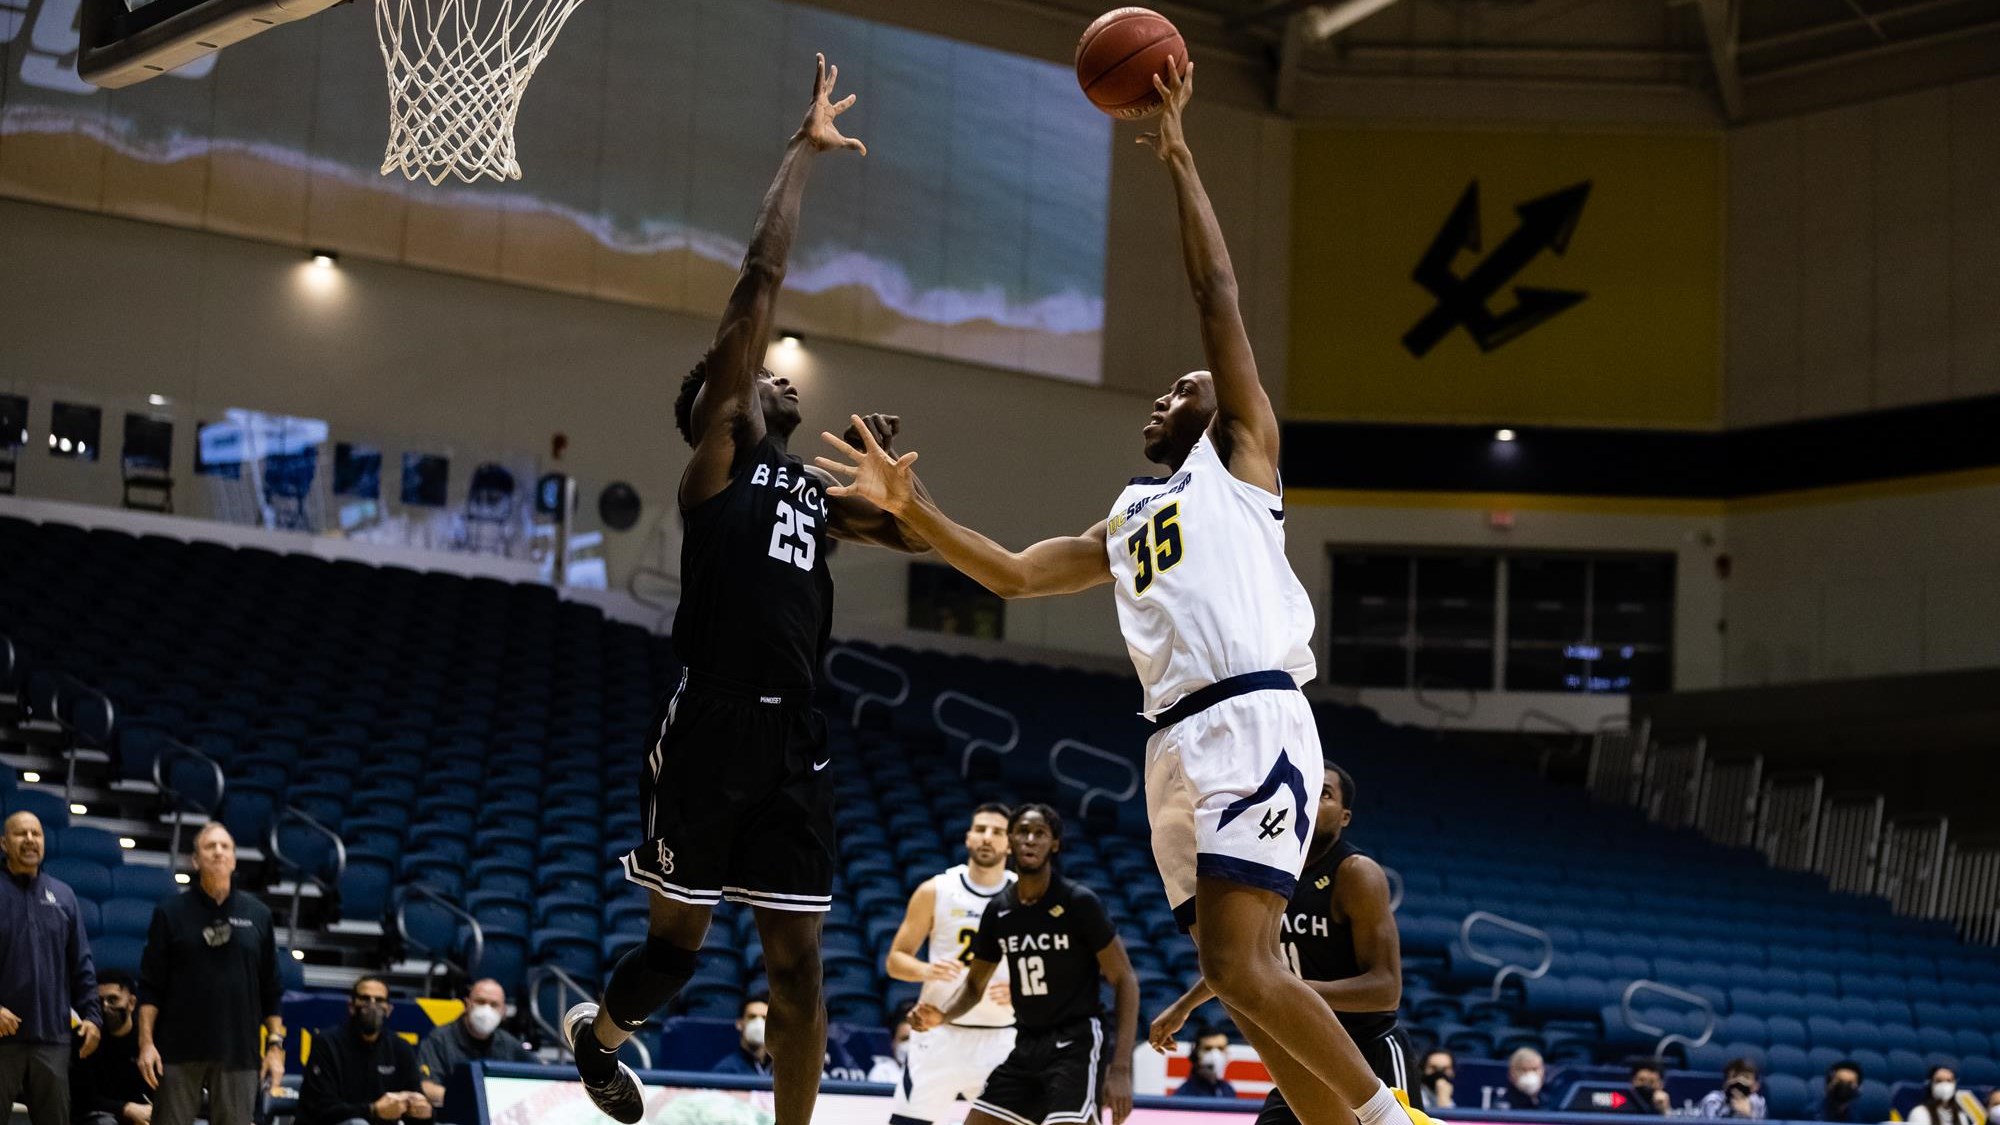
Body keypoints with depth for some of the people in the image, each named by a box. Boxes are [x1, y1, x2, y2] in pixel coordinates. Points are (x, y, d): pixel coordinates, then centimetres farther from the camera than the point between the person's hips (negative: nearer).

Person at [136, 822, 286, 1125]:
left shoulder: (257, 914, 9)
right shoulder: (171, 912, 3)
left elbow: (272, 989, 11)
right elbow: (150, 987, 2)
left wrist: (275, 1044, 4)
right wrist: (146, 1042, -6)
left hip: (238, 1052, 2)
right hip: (179, 1050, -2)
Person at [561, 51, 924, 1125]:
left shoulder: (811, 489, 20)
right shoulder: (715, 460, 1)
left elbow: (917, 537, 31)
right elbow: (759, 283, -5)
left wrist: (887, 470, 13)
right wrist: (802, 151, -2)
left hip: (793, 738, 6)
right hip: (710, 727, -6)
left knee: (797, 958, 3)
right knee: (678, 936, 6)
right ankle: (598, 1028, 37)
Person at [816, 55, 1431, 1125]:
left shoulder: (1240, 457, 12)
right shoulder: (1126, 519, 31)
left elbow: (1218, 298, 5)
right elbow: (1014, 572, 28)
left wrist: (1177, 156, 5)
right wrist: (913, 508, 19)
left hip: (1251, 722, -8)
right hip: (1177, 743, 8)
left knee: (1240, 963, -19)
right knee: (1236, 975, 2)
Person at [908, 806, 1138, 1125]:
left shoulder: (1079, 902, -11)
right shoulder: (999, 909, 4)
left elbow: (1124, 981, -10)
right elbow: (974, 983, 17)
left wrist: (1121, 1069, -18)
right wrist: (941, 1015, -6)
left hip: (1076, 1045, -6)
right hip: (1027, 1045, 6)